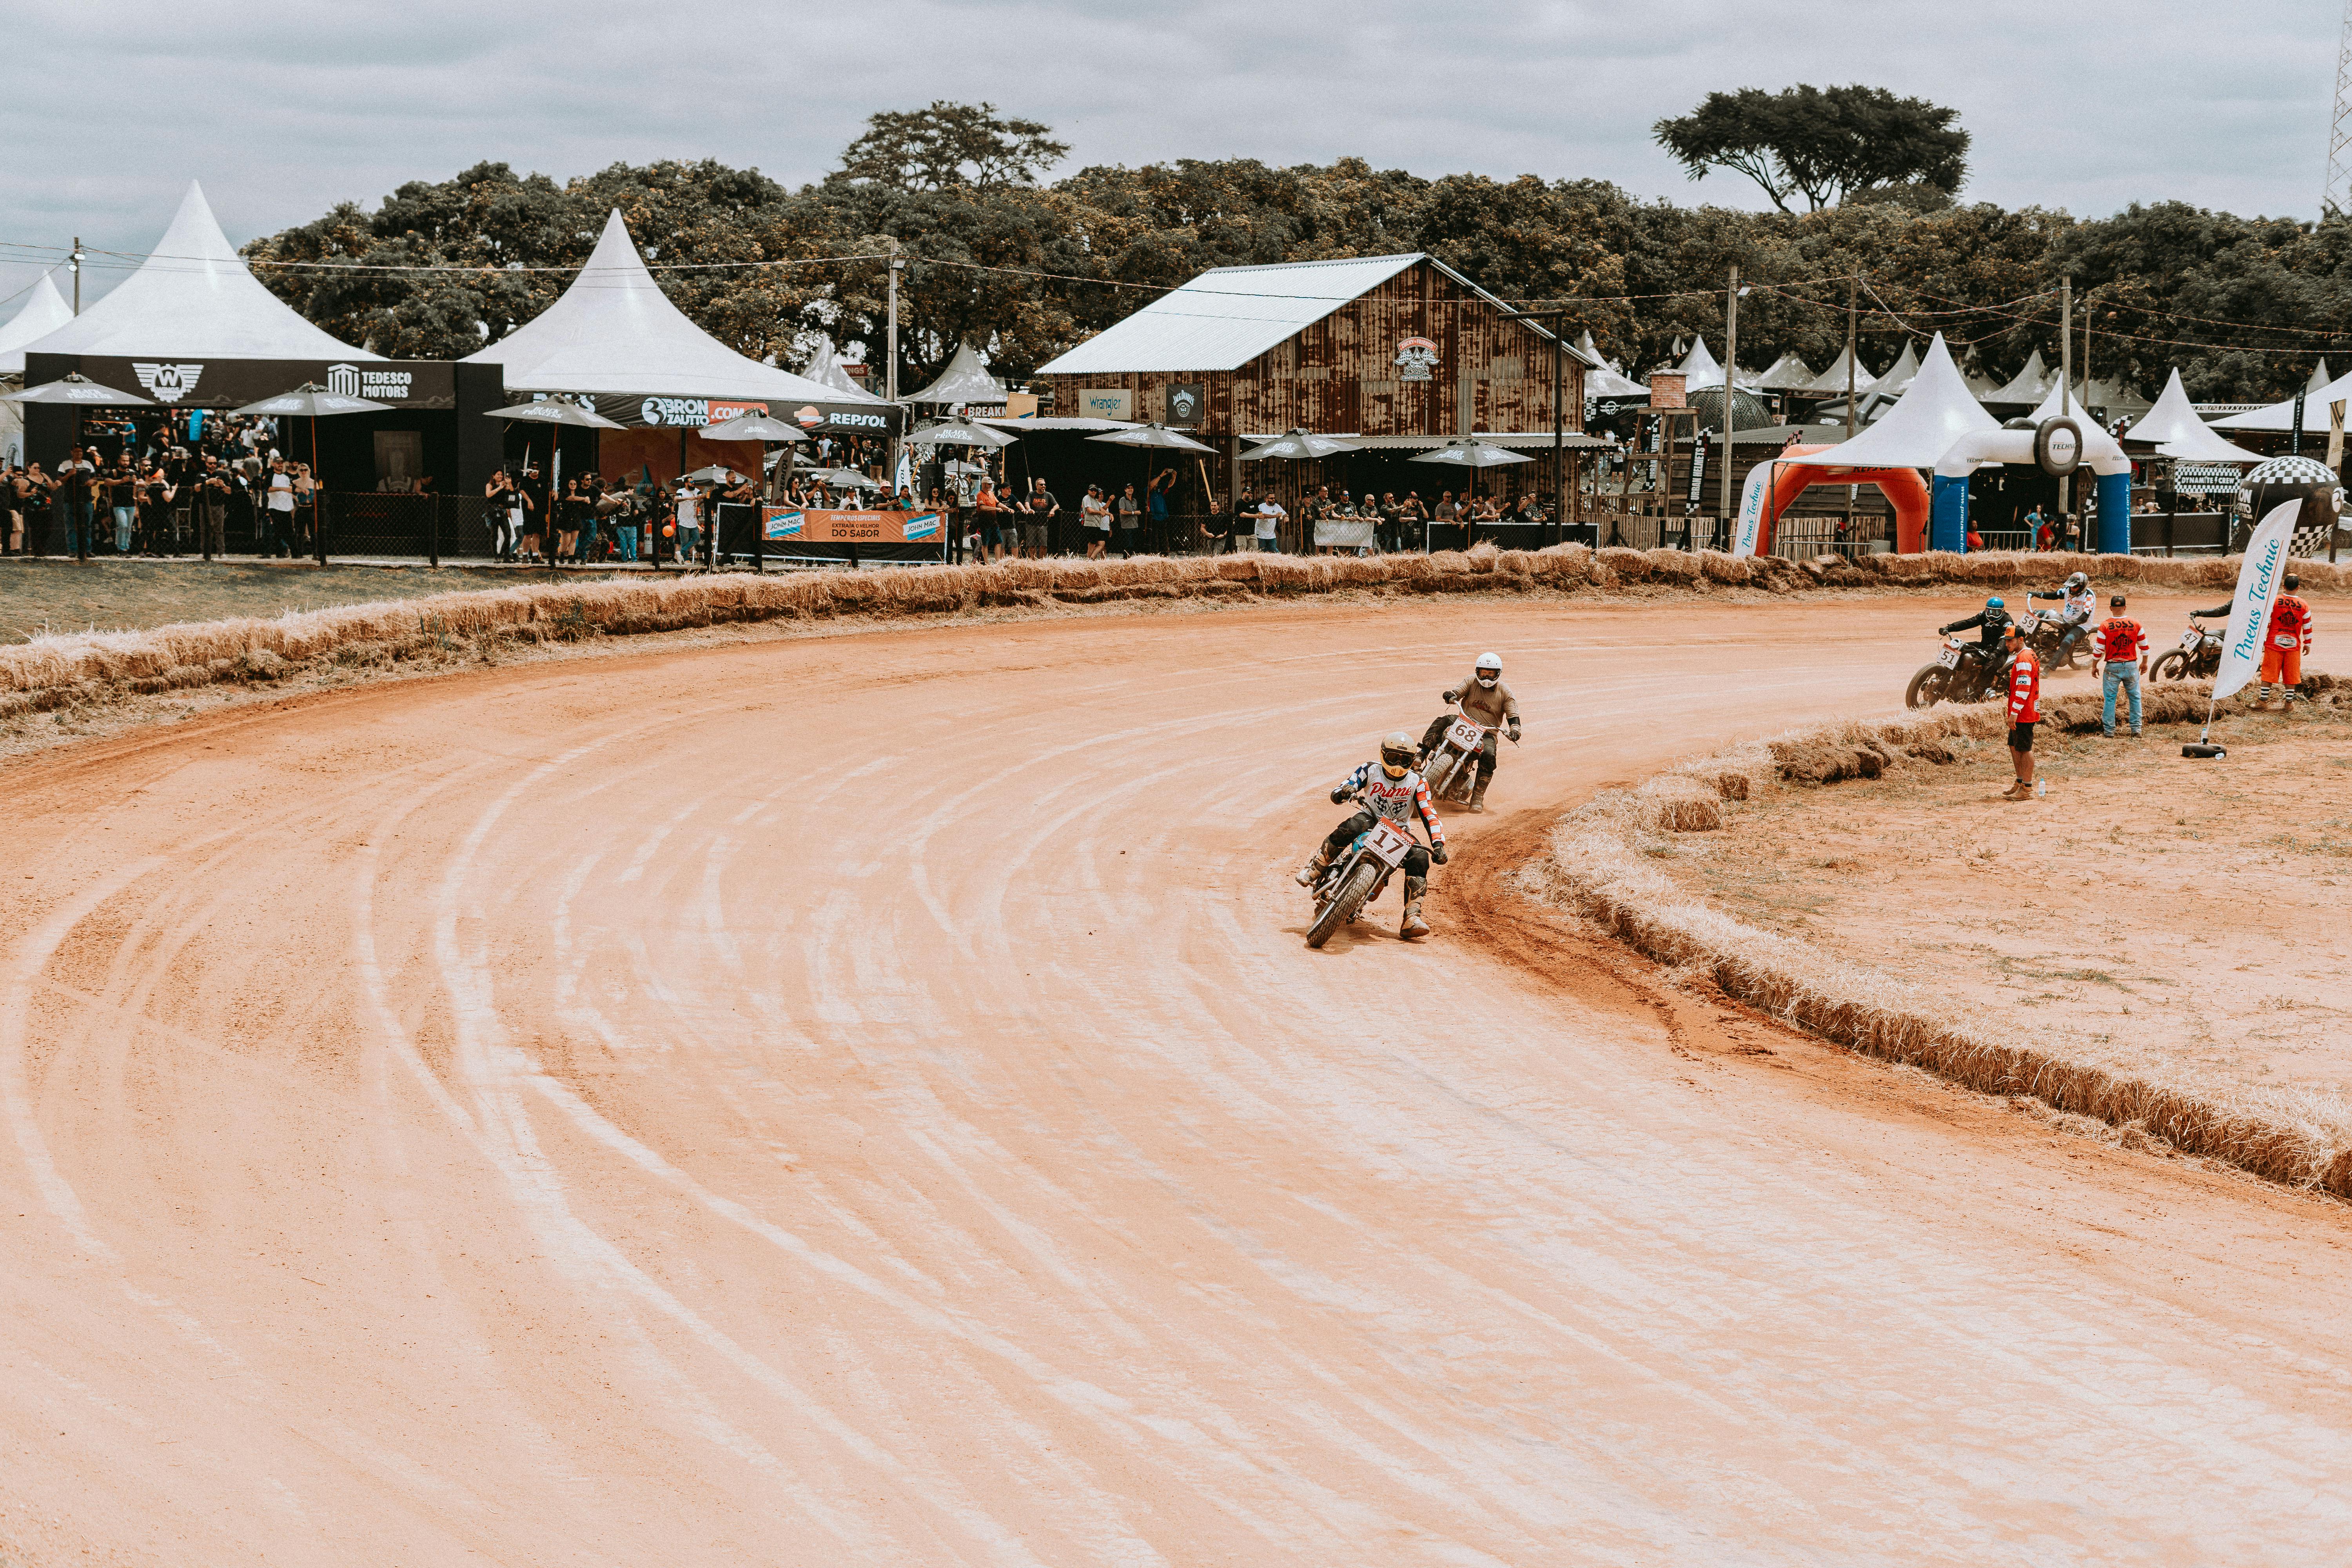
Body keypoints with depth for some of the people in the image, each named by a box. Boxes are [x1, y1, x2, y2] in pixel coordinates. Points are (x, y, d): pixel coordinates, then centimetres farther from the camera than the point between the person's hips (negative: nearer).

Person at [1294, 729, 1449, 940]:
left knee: (1420, 857, -27)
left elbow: (1430, 816, -7)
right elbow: (1336, 794, -9)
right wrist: (1344, 792, -35)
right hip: (1370, 820, -1)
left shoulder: (1416, 782, -3)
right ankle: (1313, 869, -29)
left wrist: (1438, 845, -22)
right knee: (1353, 826, -38)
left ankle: (1412, 919, -29)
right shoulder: (1371, 771, -5)